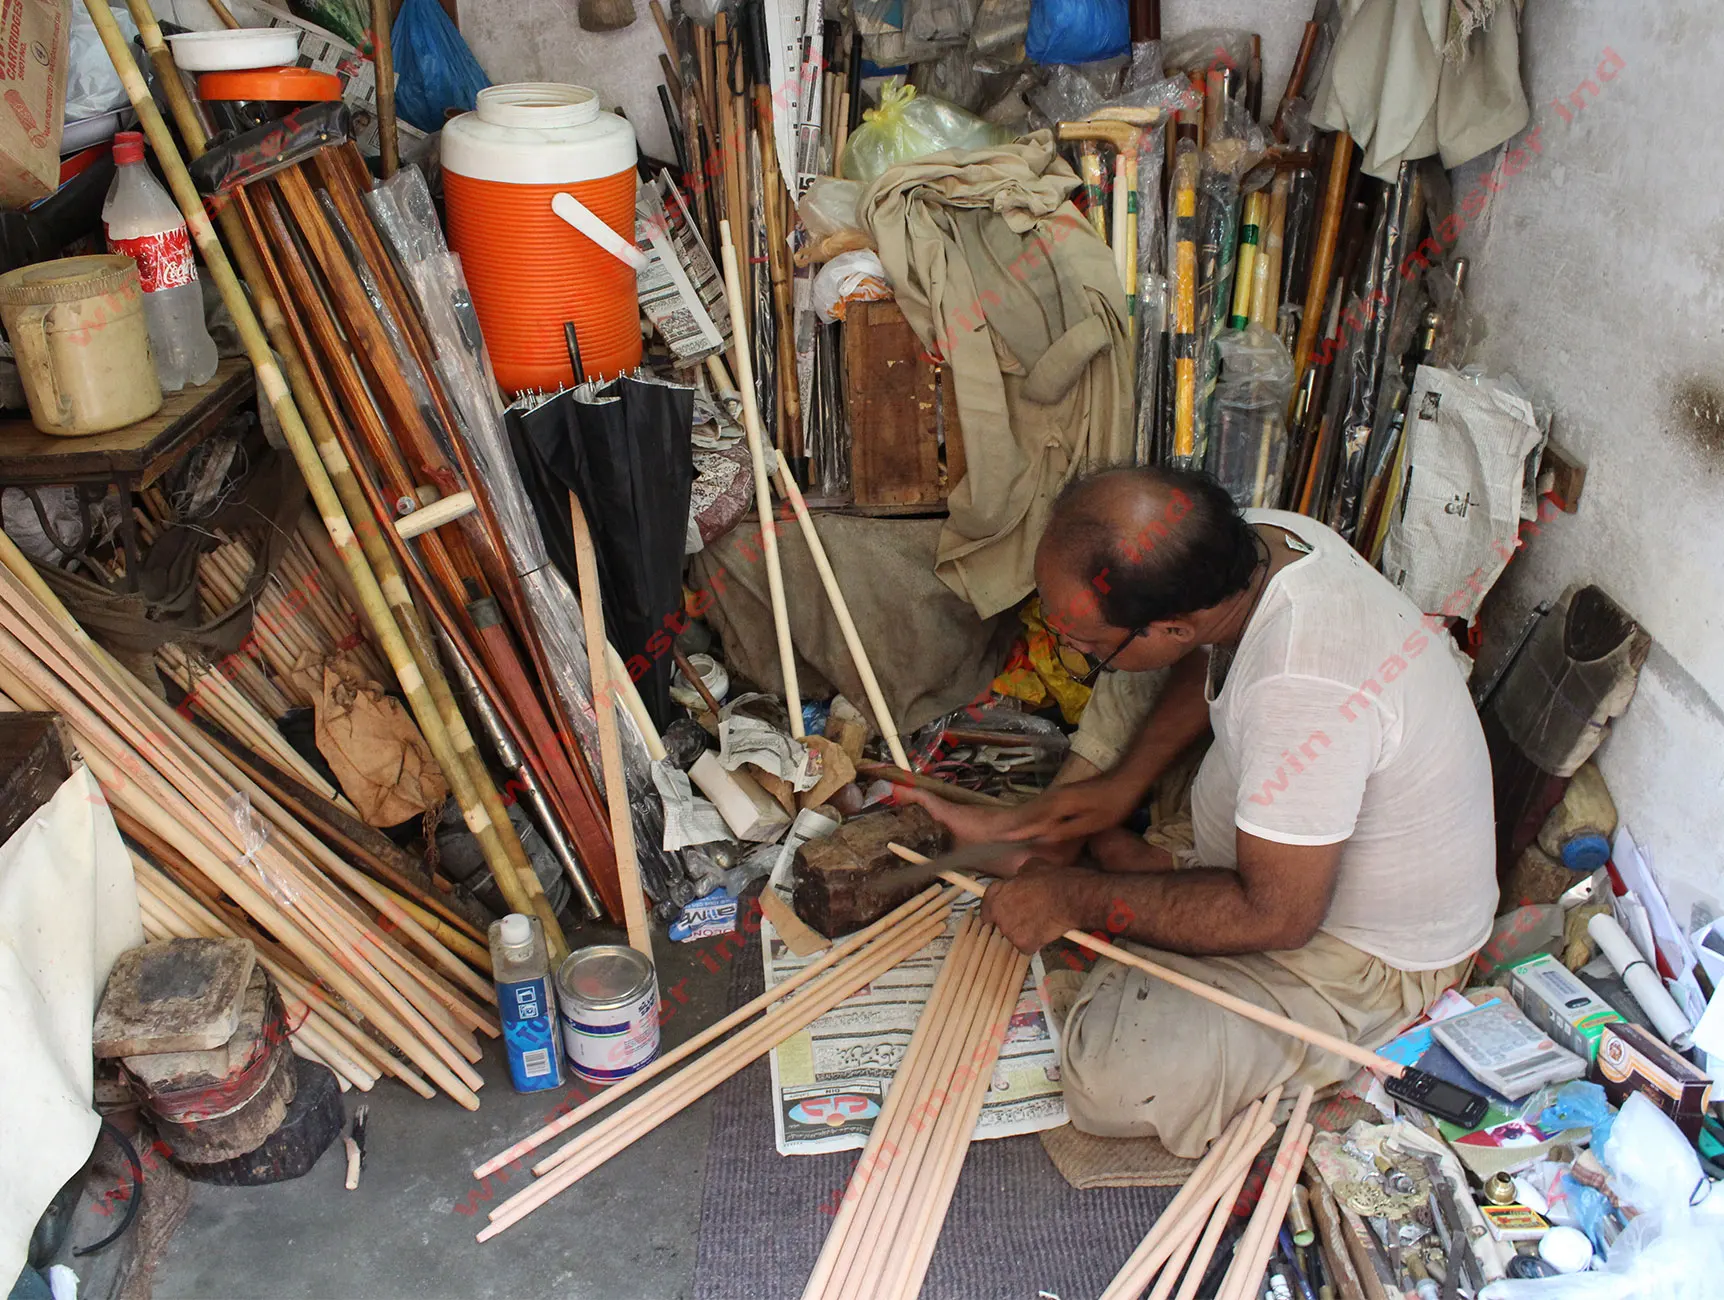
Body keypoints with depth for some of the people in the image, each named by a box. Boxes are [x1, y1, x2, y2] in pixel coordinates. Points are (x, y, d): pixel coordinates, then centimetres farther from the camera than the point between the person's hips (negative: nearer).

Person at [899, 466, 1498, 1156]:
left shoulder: (1304, 690, -41)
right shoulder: (1255, 536, -15)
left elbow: (1275, 915, -30)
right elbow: (1206, 663, 9)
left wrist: (1076, 897, -21)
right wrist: (1123, 781, -2)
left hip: (1371, 953, -8)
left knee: (1115, 1079, -26)